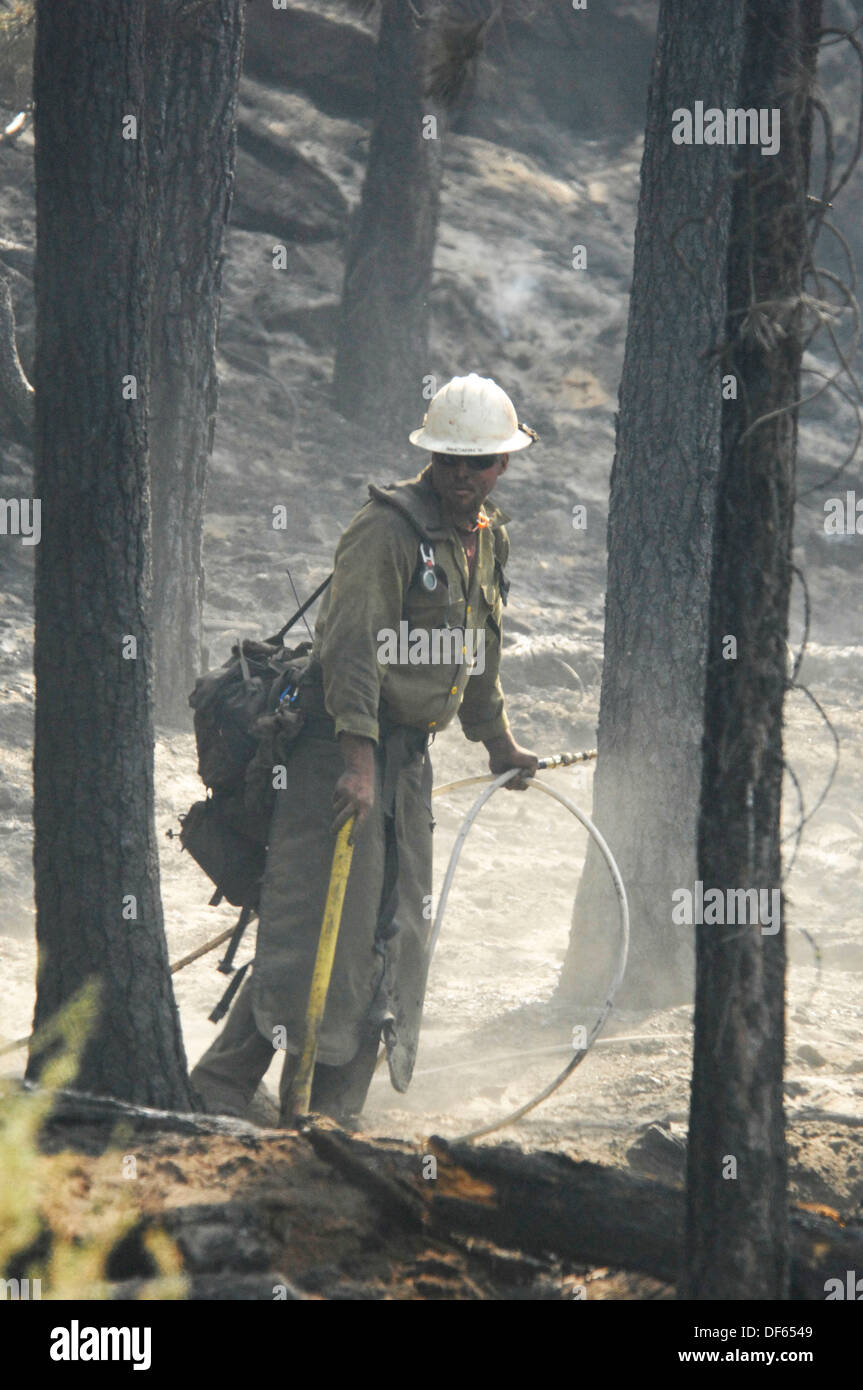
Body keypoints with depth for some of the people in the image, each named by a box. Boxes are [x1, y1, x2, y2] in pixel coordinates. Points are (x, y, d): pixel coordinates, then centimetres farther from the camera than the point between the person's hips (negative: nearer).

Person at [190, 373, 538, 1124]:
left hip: (410, 754, 8)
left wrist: (498, 741, 37)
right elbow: (352, 645, -22)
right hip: (343, 748, -8)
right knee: (320, 928, -13)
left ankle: (324, 1117, 6)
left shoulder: (488, 540, 14)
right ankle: (220, 1092, -8)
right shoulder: (389, 527, -14)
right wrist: (358, 757, -30)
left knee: (394, 936, 3)